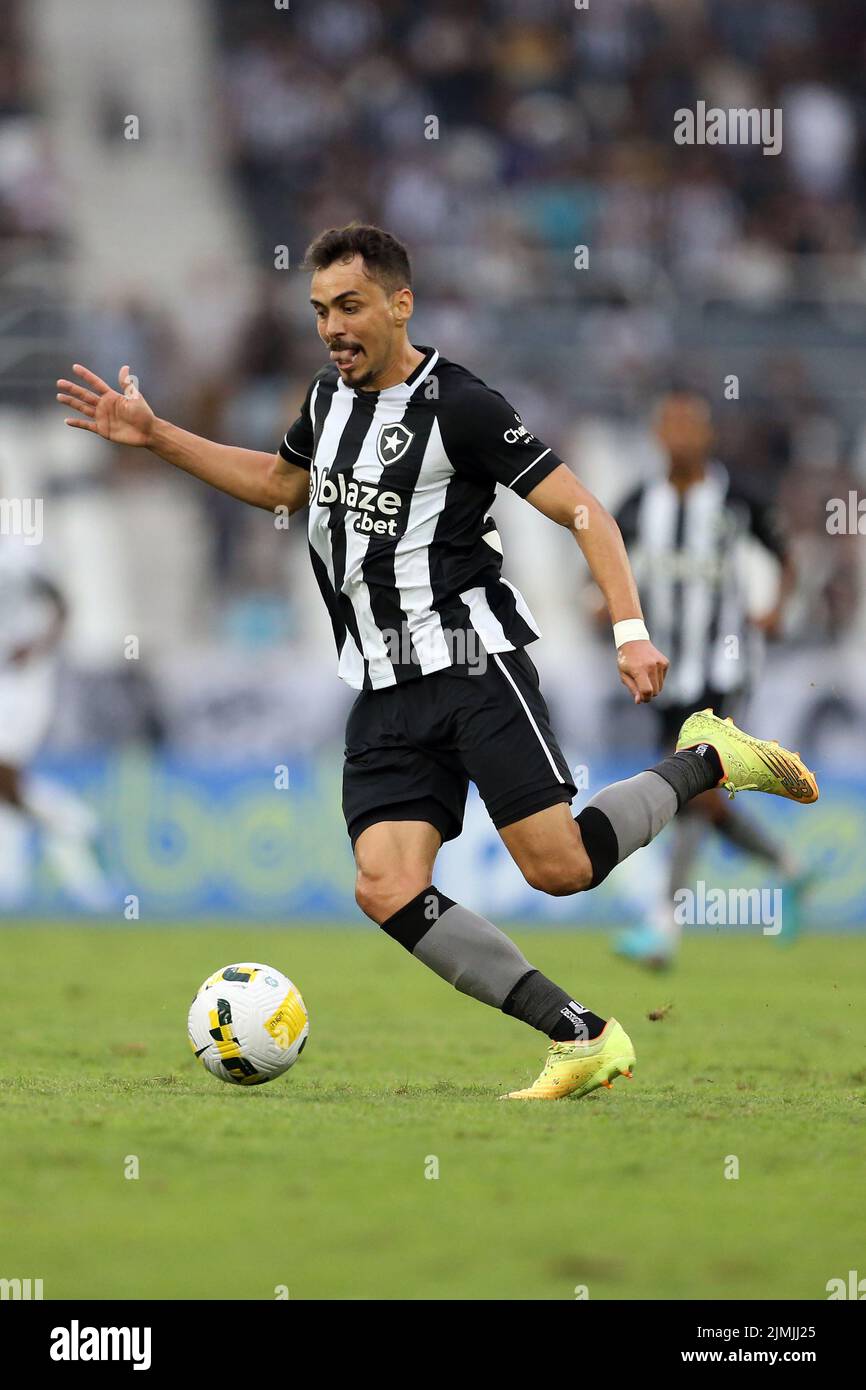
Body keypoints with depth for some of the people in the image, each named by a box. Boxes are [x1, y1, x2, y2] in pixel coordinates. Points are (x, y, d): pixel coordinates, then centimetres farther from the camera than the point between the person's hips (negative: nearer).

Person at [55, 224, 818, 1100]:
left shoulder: (459, 406, -9)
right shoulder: (330, 396, 13)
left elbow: (583, 512, -10)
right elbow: (282, 484, 34)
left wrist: (630, 630, -21)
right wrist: (154, 436, 28)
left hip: (470, 660, -6)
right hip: (384, 694, 6)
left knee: (558, 866, -15)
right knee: (387, 891, -13)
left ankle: (703, 763, 14)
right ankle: (582, 1038, -8)